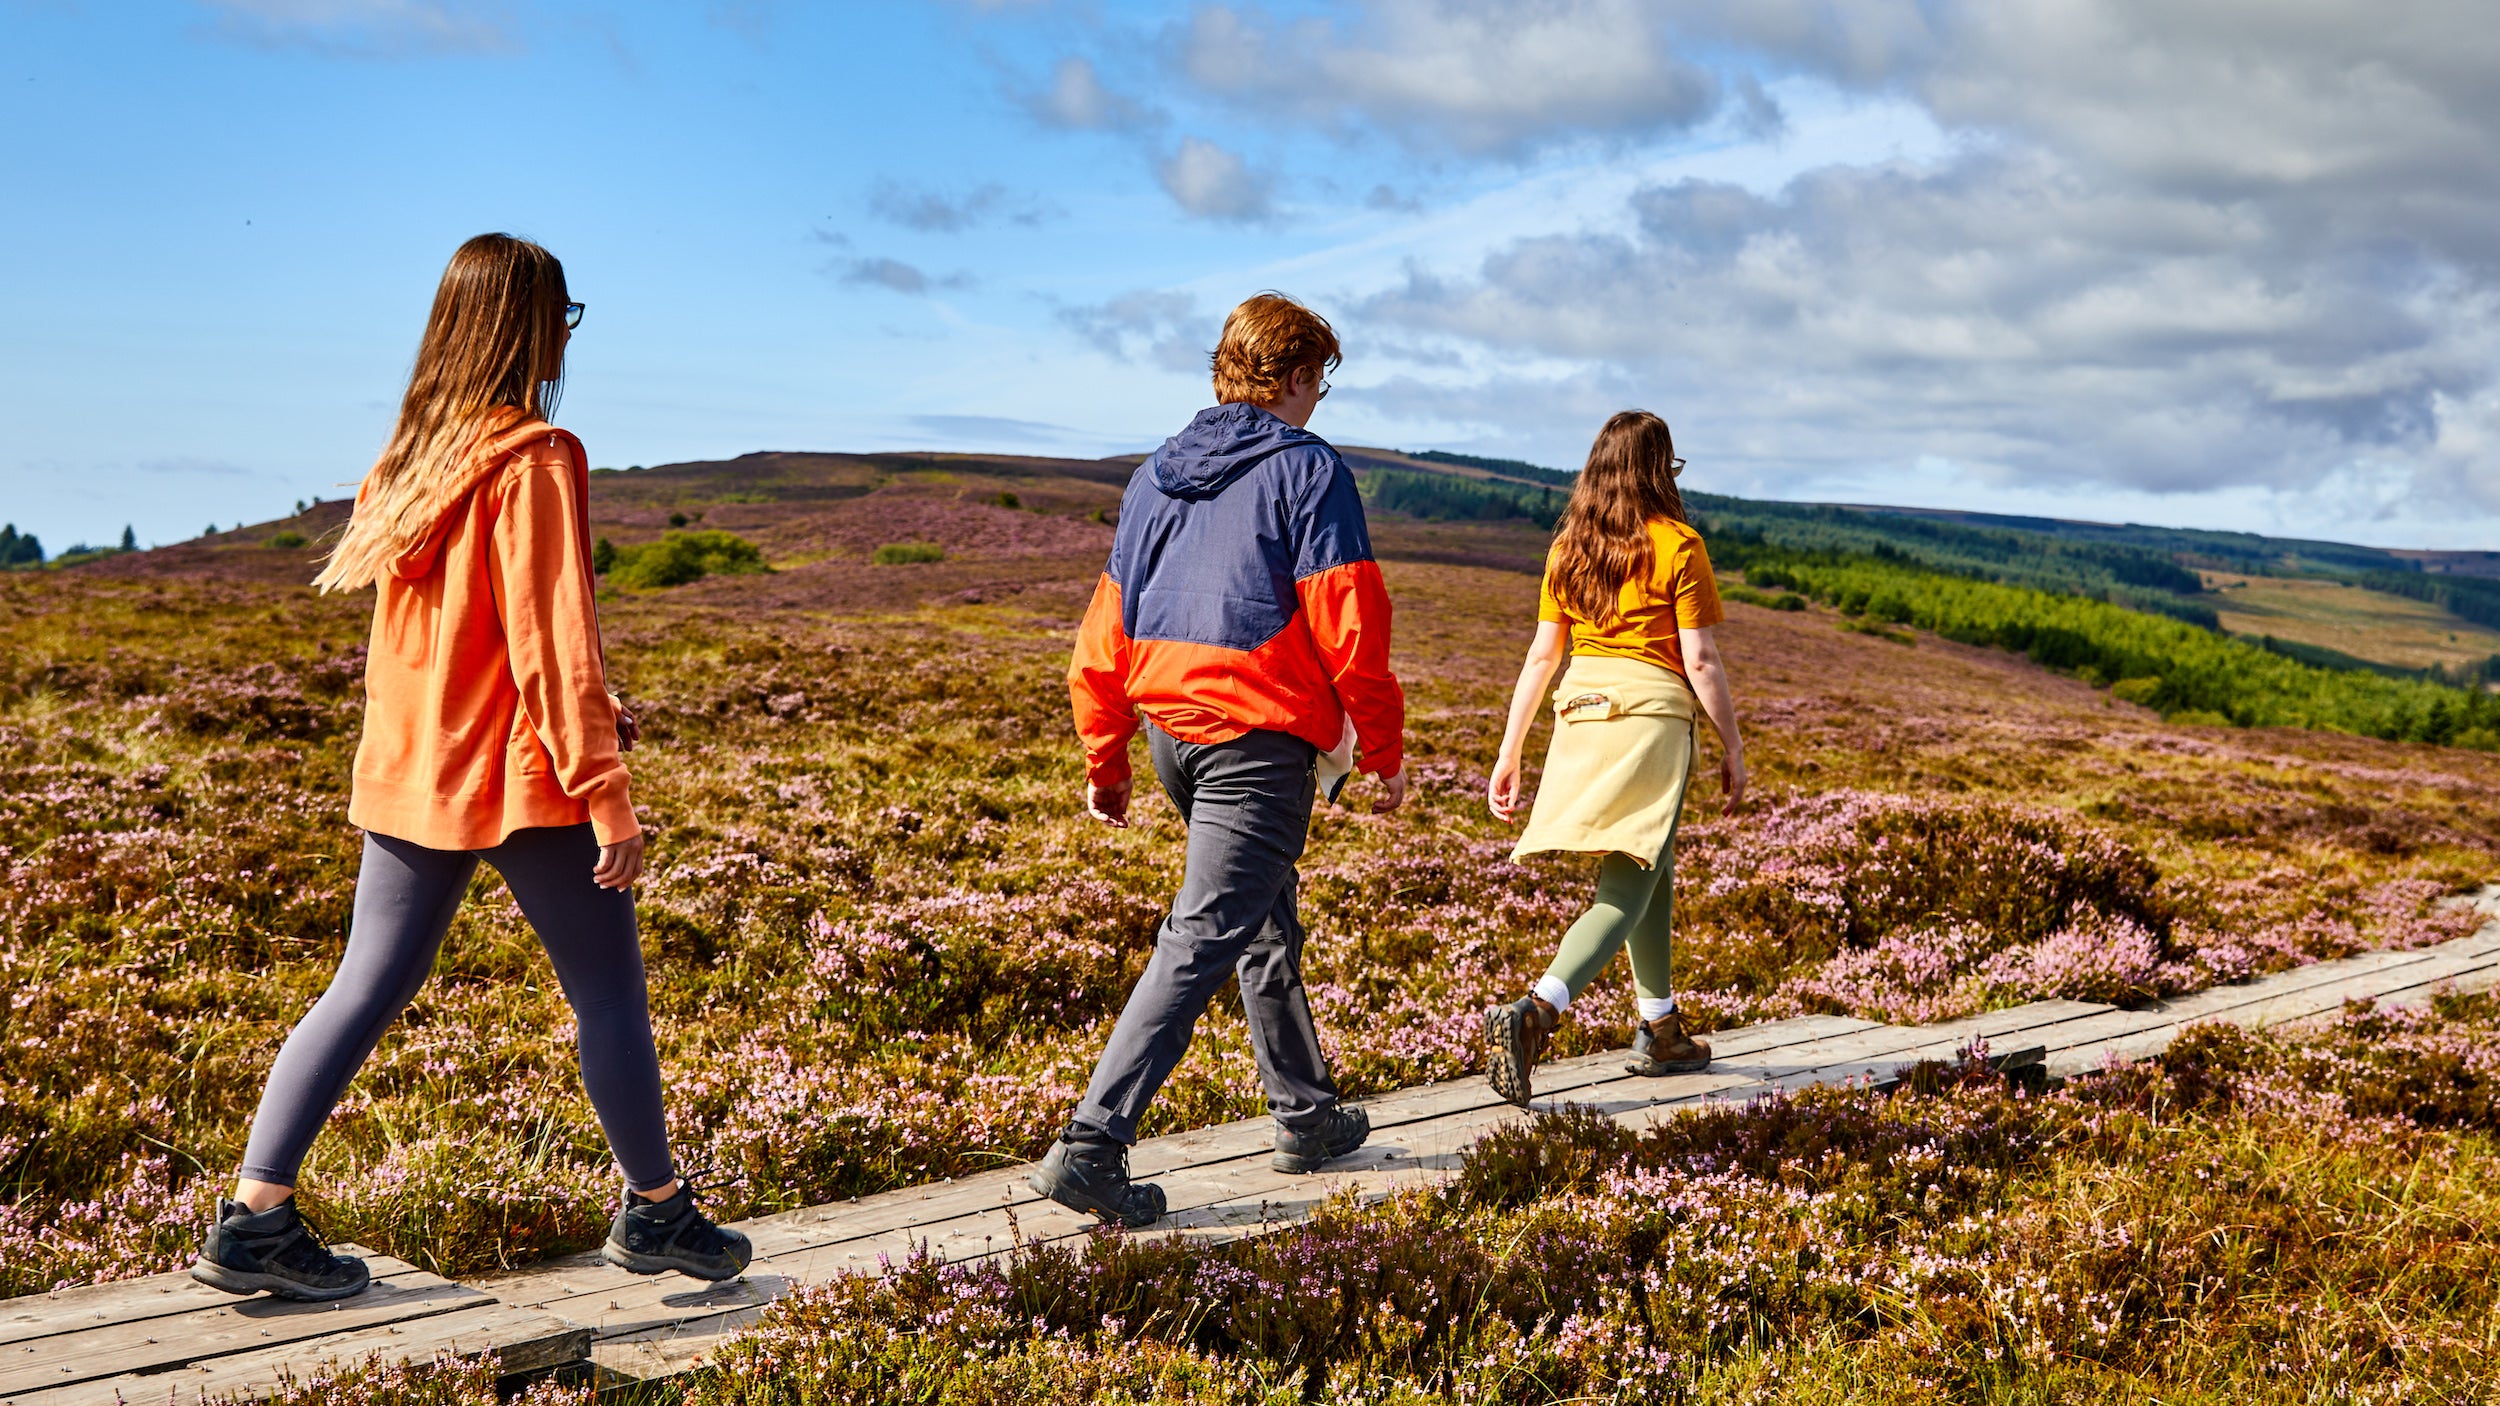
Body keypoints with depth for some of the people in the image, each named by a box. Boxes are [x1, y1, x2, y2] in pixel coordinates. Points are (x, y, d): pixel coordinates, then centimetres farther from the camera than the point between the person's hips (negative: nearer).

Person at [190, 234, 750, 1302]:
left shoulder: (412, 461, 8)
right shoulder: (534, 461, -14)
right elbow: (554, 641, -17)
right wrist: (608, 797, -14)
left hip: (408, 774, 7)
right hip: (521, 777, -7)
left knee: (364, 993, 10)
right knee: (608, 994, 8)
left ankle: (252, 1218, 8)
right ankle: (656, 1212, 21)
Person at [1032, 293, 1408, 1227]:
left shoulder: (1155, 475, 13)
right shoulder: (1307, 472, -7)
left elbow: (1106, 631, 14)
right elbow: (1349, 632, -11)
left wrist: (1104, 758, 20)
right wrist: (1386, 754, -1)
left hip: (1170, 730, 8)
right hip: (1260, 737, -8)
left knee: (1266, 923, 22)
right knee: (1200, 943, -10)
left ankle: (1307, 1115, 33)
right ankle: (1090, 1147, -17)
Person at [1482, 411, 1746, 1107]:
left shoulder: (1568, 547, 9)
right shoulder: (1677, 545, -4)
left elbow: (1542, 655, 7)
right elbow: (1700, 660, -7)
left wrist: (1508, 754, 9)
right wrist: (1732, 747, 3)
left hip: (1580, 706, 6)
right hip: (1652, 709, -6)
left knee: (1654, 867, 22)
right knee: (1625, 889, -8)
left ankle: (1661, 1032, 31)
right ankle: (1534, 1014, -28)